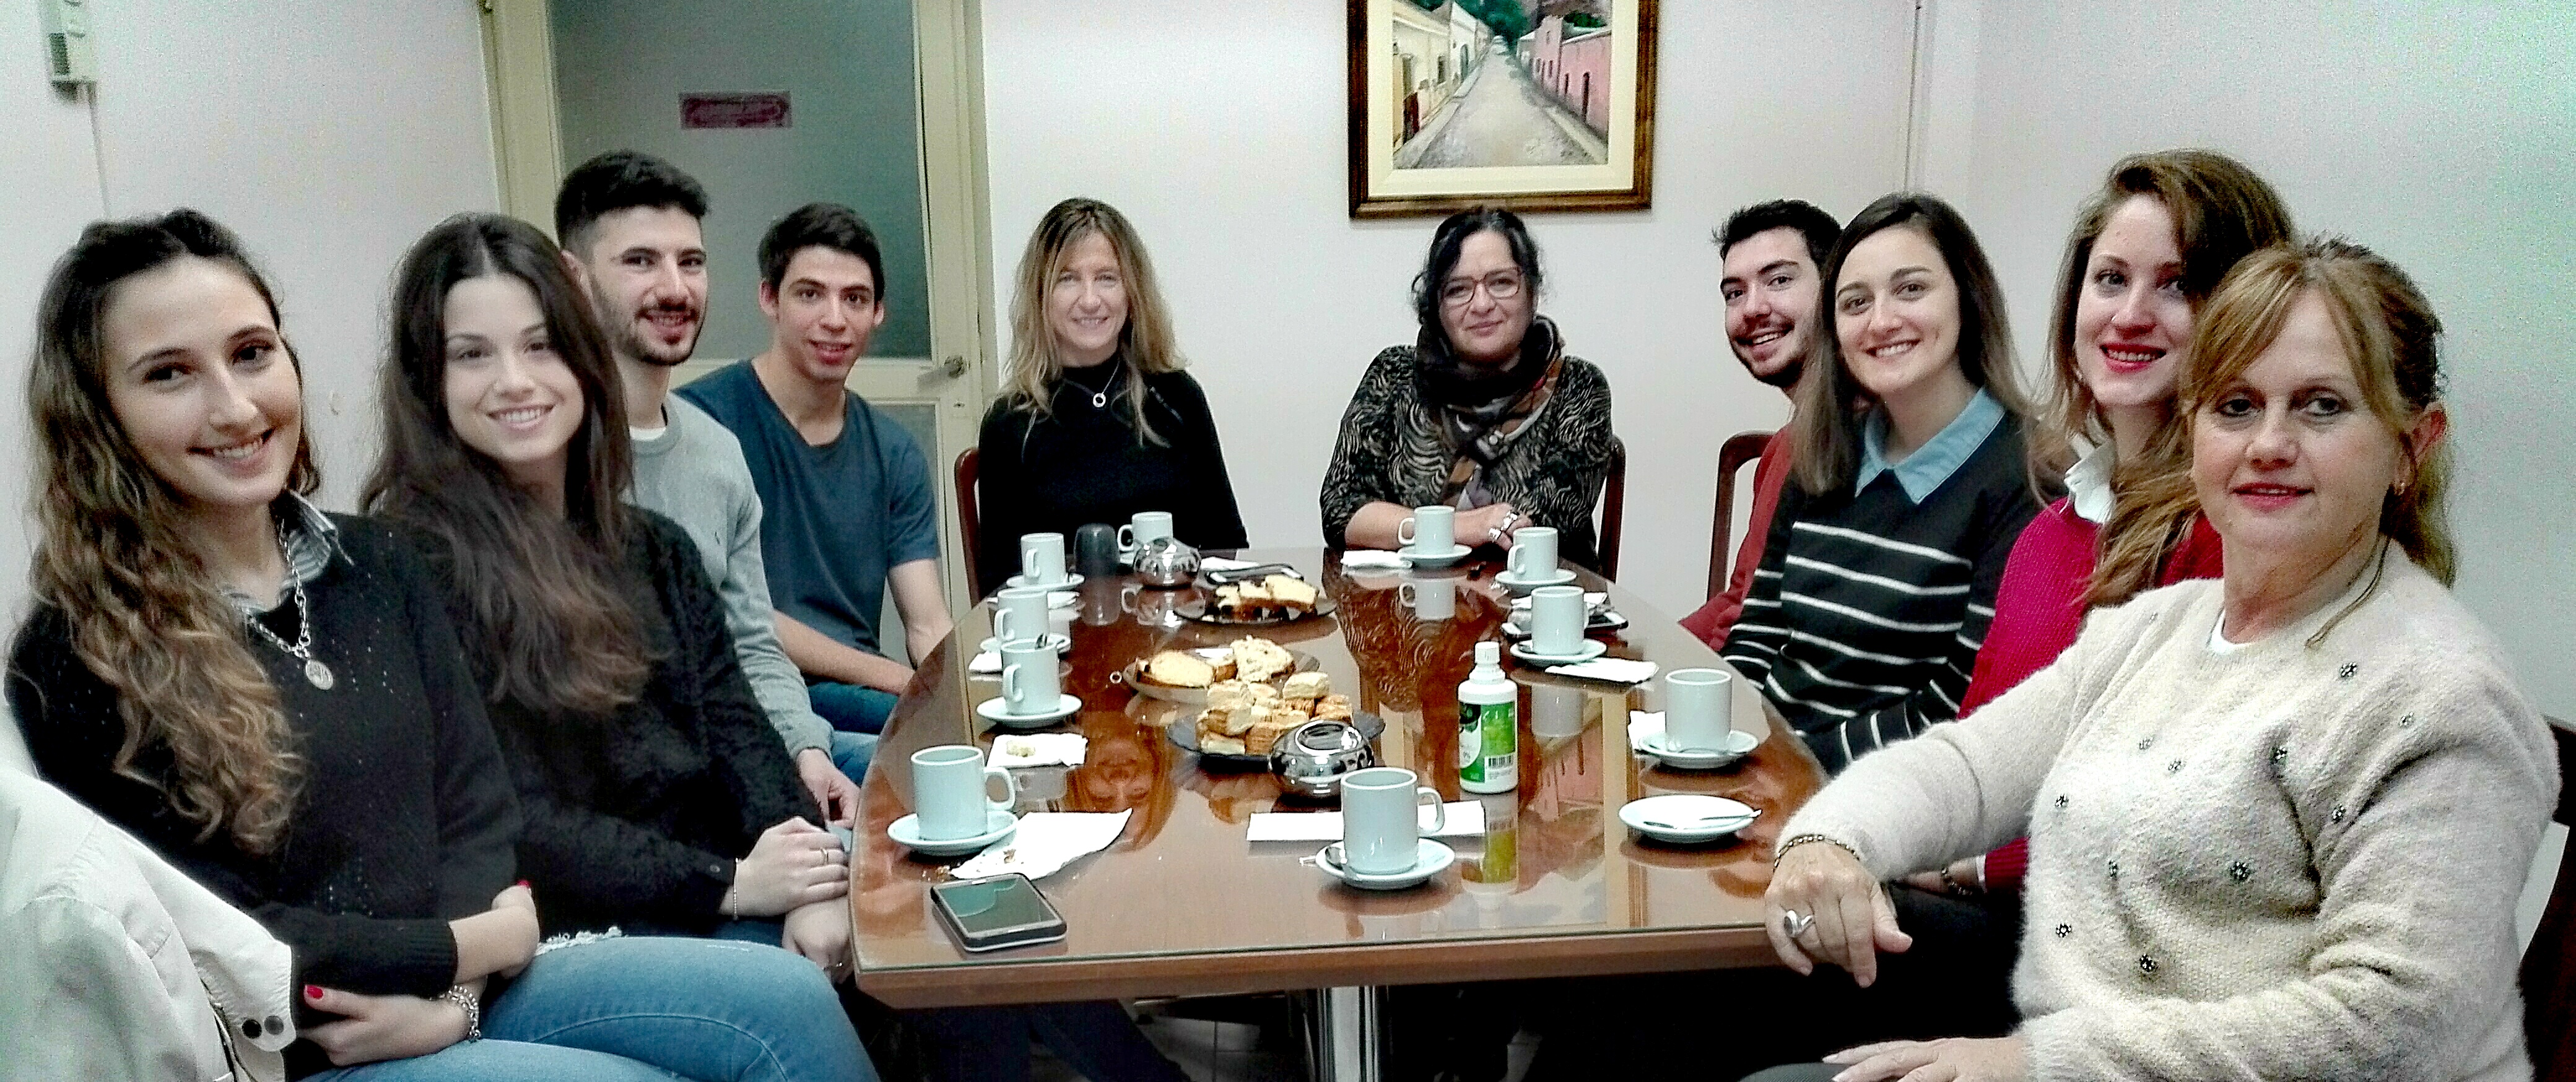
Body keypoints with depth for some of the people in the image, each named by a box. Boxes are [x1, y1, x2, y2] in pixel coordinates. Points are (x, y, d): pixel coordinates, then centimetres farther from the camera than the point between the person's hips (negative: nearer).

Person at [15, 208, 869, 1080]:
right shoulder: (79, 660, -10)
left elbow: (475, 793, 3)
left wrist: (452, 991, -12)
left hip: (463, 991, 5)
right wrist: (472, 944, -8)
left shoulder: (373, 564, 7)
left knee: (785, 1002, -13)